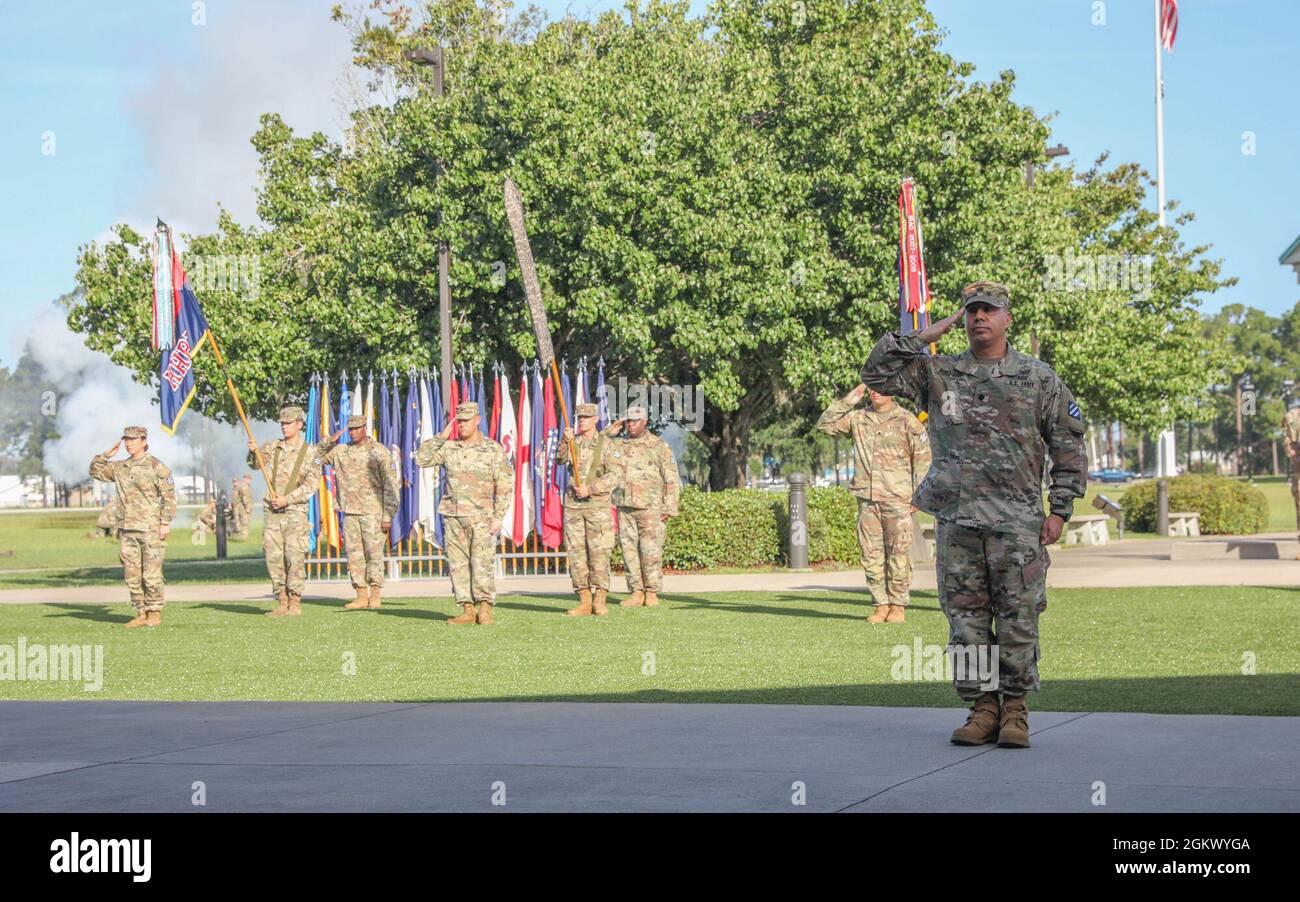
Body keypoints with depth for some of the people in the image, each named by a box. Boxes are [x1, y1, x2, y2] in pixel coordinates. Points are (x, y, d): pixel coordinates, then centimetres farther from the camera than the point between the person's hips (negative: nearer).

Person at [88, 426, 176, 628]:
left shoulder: (156, 466, -4)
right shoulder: (120, 467, 13)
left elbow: (169, 495, -6)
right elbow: (96, 471, 23)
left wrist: (165, 523, -12)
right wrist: (108, 454, 8)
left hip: (150, 529, -6)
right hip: (127, 529, 6)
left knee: (151, 574, -5)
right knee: (131, 575, 6)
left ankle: (155, 613, 3)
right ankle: (141, 613, 13)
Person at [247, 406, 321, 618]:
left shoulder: (309, 452, -1)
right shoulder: (274, 447, 11)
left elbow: (311, 484, -6)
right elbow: (255, 463, 1)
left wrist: (286, 499, -14)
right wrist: (253, 452, -22)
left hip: (295, 512, -4)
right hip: (271, 512, 4)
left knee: (295, 558, -8)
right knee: (274, 558, 3)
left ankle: (295, 603, -4)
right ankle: (281, 602, 8)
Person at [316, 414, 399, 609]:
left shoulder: (379, 452, -3)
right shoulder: (341, 451, 11)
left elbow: (390, 485, -5)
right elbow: (315, 456, 15)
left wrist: (388, 515, -11)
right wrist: (329, 441, -1)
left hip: (373, 512, -5)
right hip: (350, 513, 5)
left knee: (374, 554, -4)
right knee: (354, 555, 5)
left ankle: (375, 595, 2)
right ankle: (361, 595, 10)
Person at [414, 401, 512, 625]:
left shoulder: (493, 449, 1)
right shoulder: (449, 448, 11)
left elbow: (504, 486, -2)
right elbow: (421, 459, 4)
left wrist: (498, 517, -9)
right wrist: (441, 437, 0)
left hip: (481, 517, -4)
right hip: (453, 515, 4)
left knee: (482, 563, -12)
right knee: (458, 564, 2)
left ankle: (485, 609, -11)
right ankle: (468, 610, 5)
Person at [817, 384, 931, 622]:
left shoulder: (907, 421, 1)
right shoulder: (858, 419, 12)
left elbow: (922, 458, 1)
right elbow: (825, 424, 12)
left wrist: (917, 495, -4)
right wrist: (848, 401, 3)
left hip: (897, 498, -4)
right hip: (867, 498, 4)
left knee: (898, 554, -2)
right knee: (871, 555, 4)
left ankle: (898, 606, 4)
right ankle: (881, 605, 10)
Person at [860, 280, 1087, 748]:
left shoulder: (1038, 377, 5)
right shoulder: (938, 373, 10)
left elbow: (1069, 446, 6)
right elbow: (877, 373, 1)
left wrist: (1060, 509, -1)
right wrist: (924, 336, -1)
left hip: (1017, 521, -2)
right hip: (957, 520, 2)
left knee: (1018, 618, -2)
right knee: (966, 618, 4)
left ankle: (1015, 709, 8)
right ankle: (983, 708, 12)